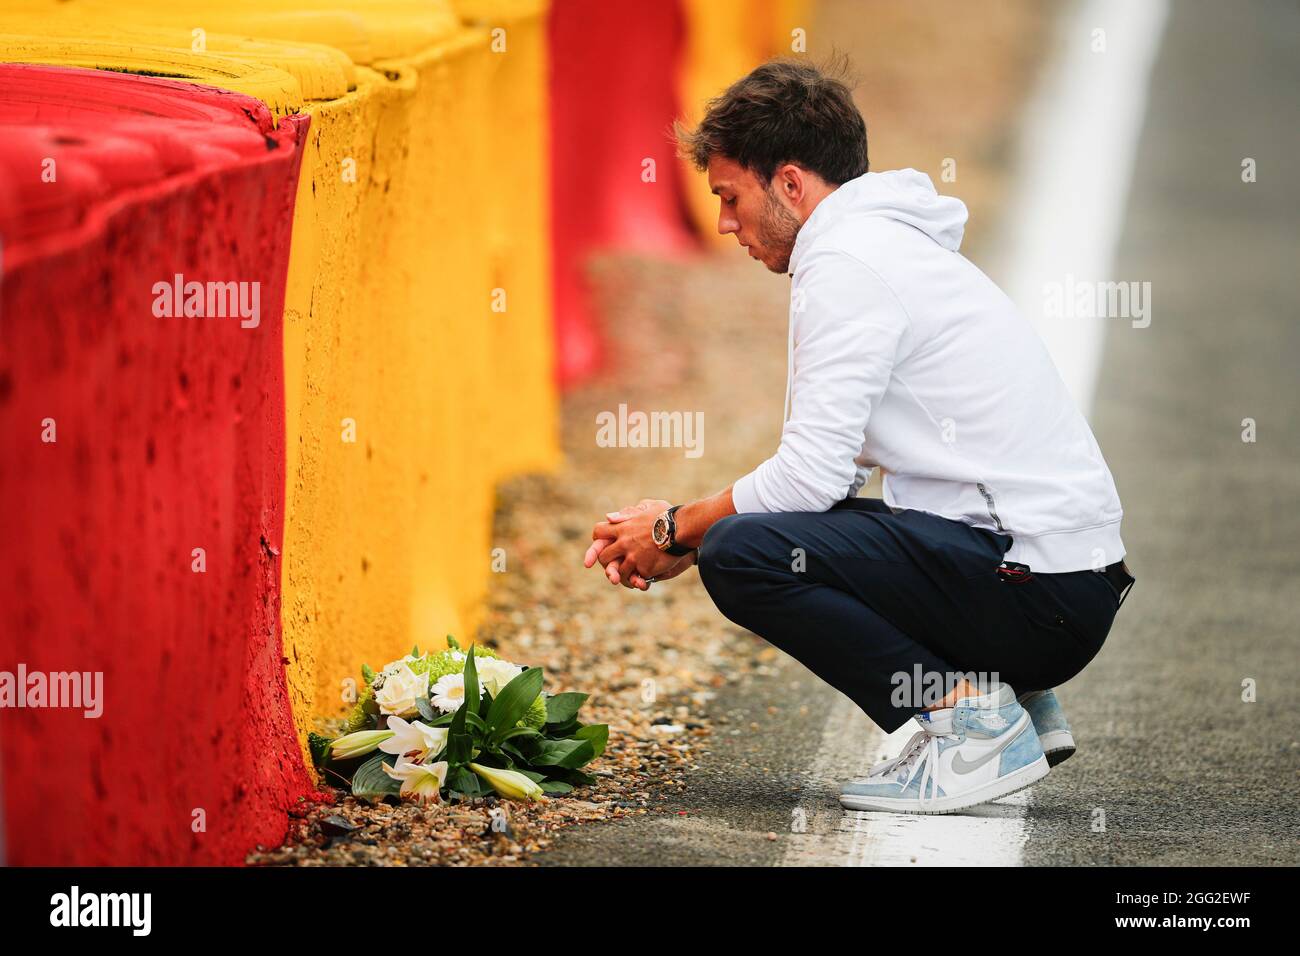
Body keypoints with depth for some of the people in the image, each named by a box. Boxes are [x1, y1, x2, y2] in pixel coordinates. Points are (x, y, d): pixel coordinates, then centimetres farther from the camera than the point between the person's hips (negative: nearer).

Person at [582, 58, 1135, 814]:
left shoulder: (848, 261, -10)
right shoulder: (891, 244, 21)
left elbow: (809, 476, -15)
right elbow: (828, 474, 22)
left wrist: (679, 532, 1)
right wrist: (681, 528, 17)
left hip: (1035, 589, -10)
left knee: (742, 555, -18)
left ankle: (968, 717, -10)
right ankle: (1011, 701, 15)